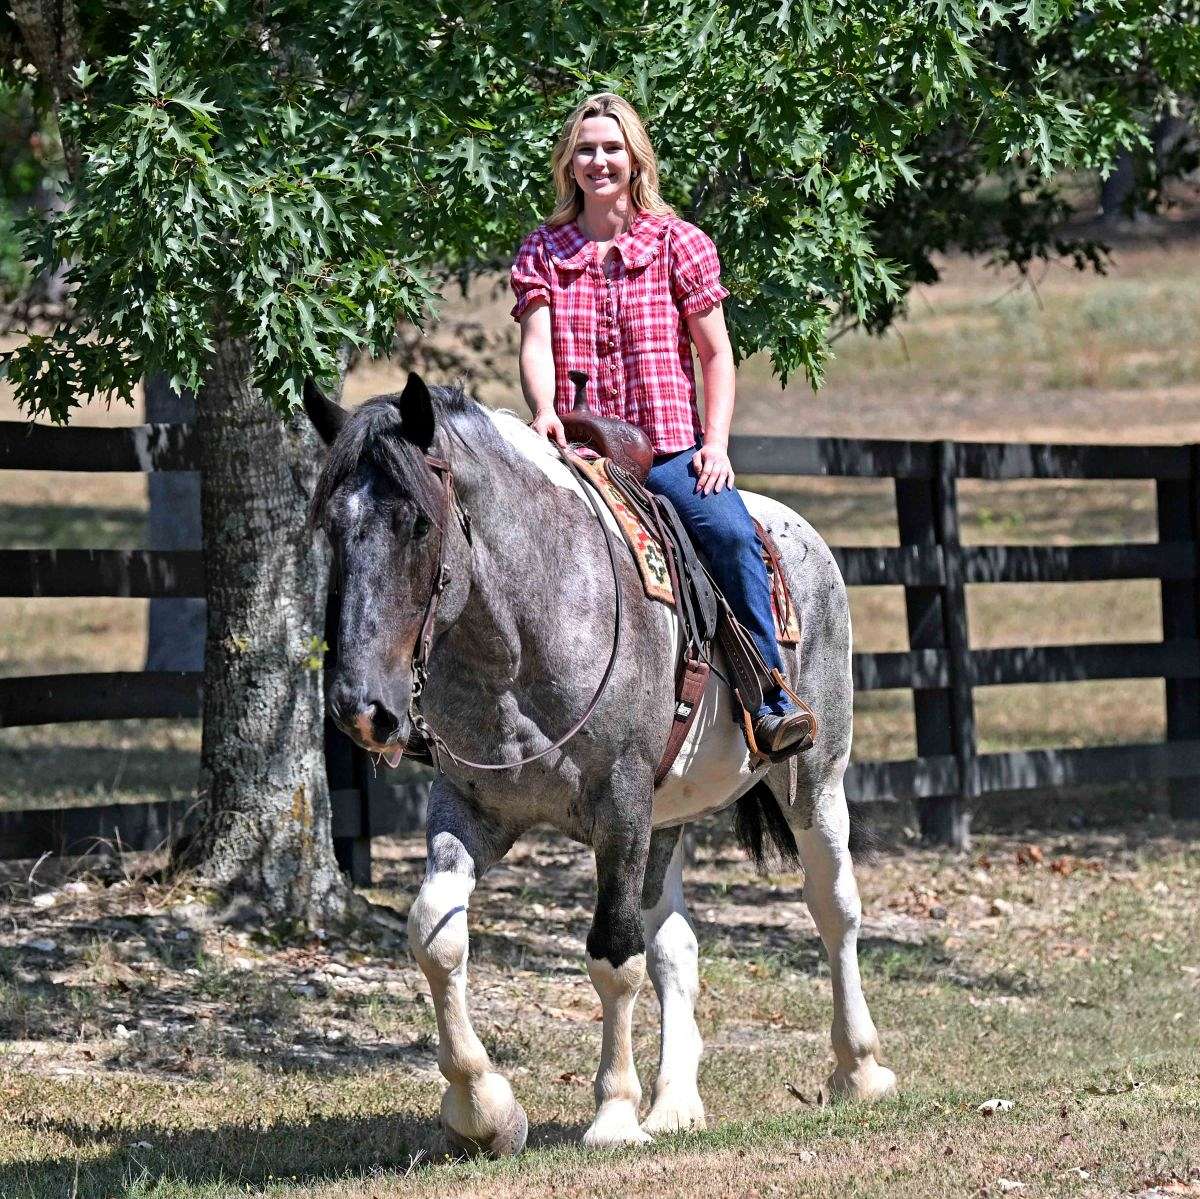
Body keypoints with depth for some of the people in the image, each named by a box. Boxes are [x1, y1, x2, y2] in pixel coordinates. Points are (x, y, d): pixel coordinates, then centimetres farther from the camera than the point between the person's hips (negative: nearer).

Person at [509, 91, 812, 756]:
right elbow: (535, 343, -1)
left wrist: (715, 444, -6)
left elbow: (717, 356, 7)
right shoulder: (543, 252, 11)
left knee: (730, 532, -29)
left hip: (670, 447, -1)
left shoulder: (680, 244, 7)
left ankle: (770, 699, -24)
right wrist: (544, 412, -22)